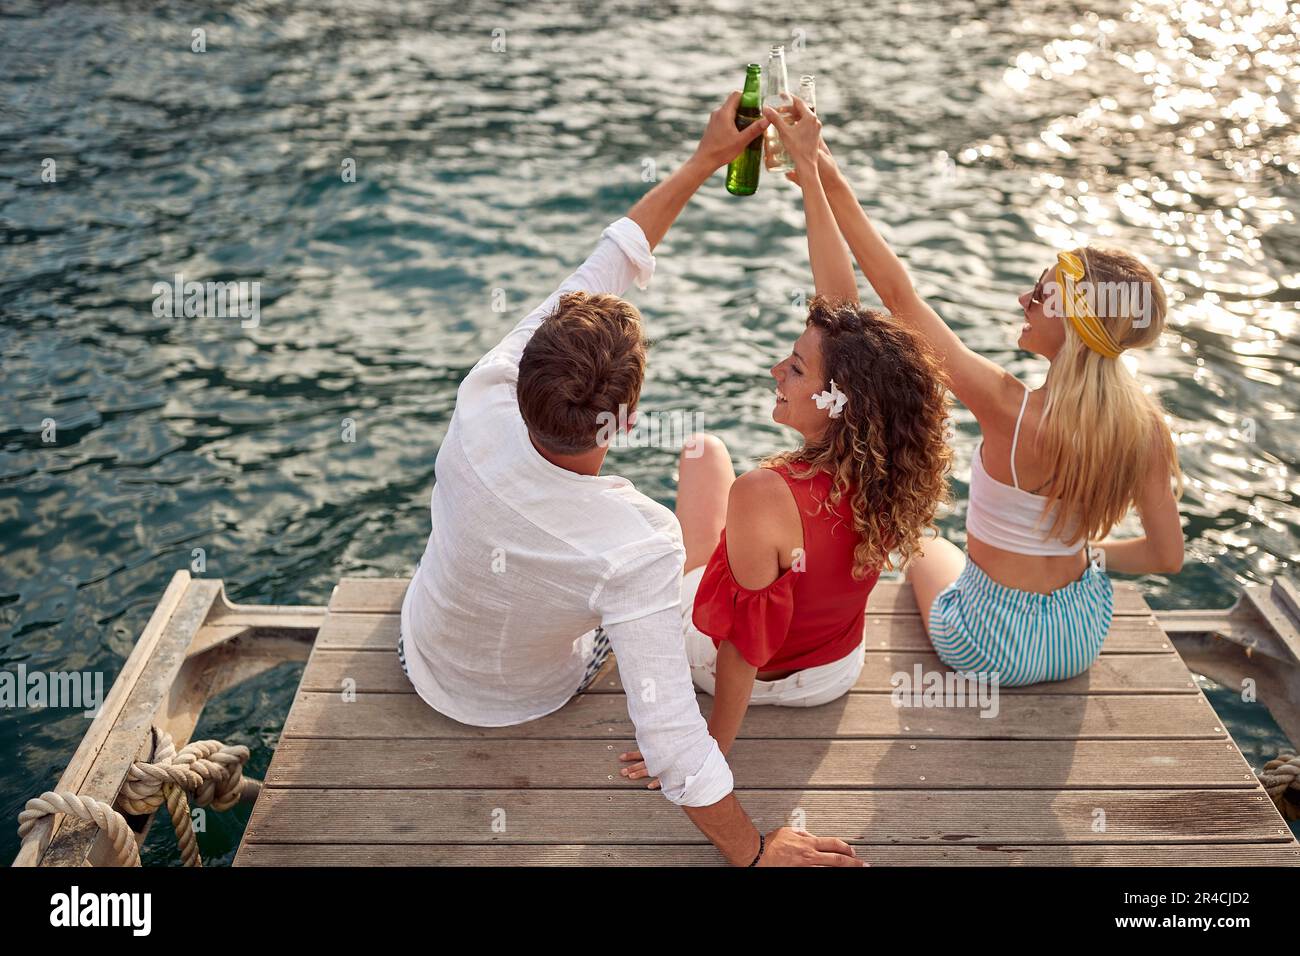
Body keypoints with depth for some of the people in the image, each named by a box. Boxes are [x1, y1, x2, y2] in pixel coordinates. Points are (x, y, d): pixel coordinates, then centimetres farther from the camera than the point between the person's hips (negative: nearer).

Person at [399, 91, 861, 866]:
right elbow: (670, 736, -40)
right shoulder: (641, 545, -44)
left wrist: (703, 162, -15)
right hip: (536, 700, -2)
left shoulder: (483, 404, -36)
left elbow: (602, 270, -24)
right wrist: (754, 851, -25)